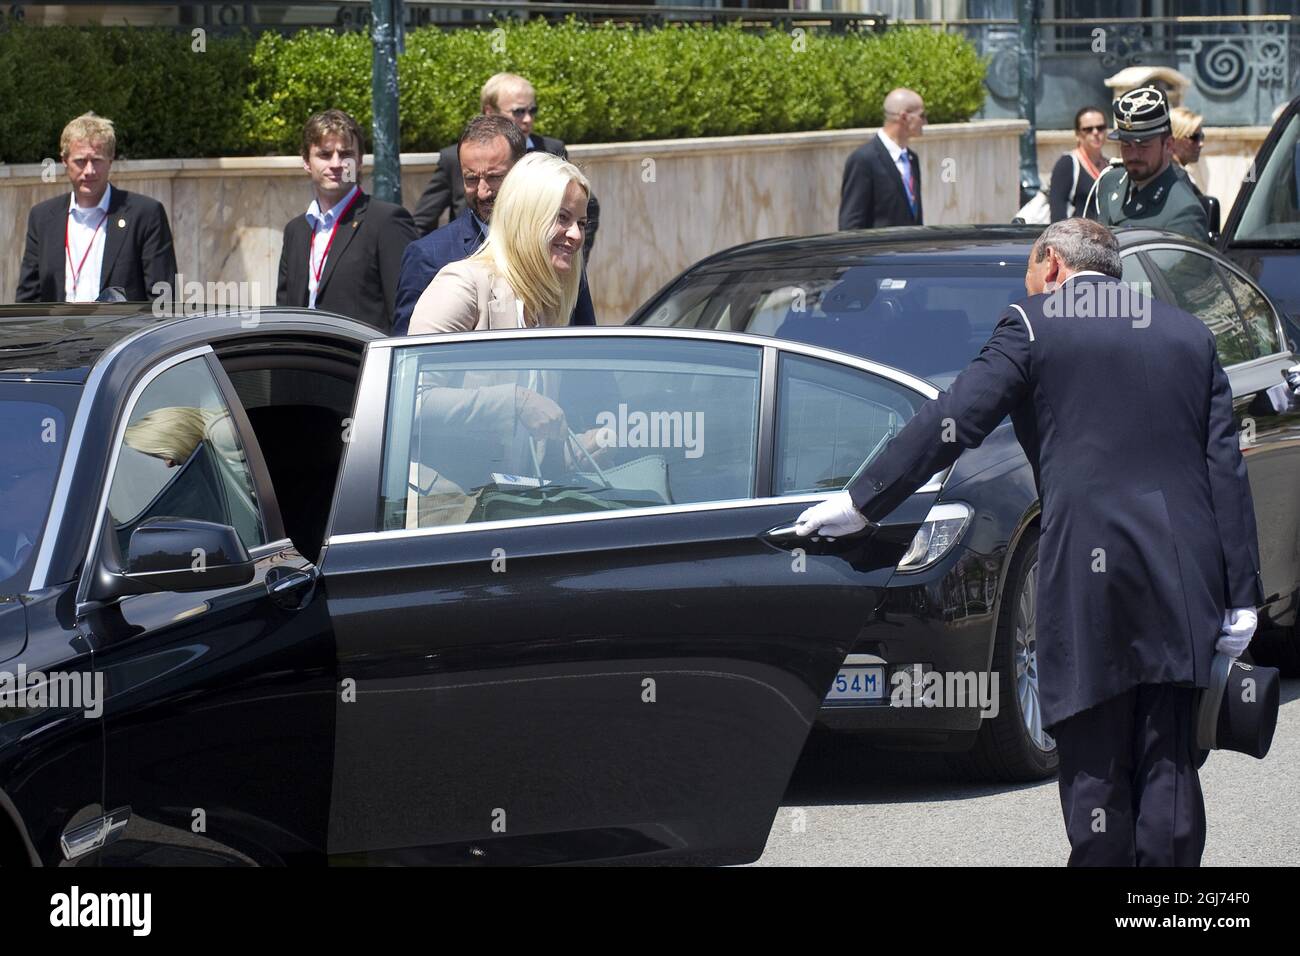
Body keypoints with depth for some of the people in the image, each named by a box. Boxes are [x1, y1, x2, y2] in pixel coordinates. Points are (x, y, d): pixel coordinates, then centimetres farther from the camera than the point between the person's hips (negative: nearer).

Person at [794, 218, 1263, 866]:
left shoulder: (1033, 325, 1)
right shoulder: (1189, 334, 15)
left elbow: (951, 422, -2)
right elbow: (1227, 469, 11)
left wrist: (860, 503, 6)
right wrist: (1240, 595, 11)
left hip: (1089, 573, -4)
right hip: (1184, 580, 4)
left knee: (1095, 767, 1)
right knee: (1168, 764, 6)